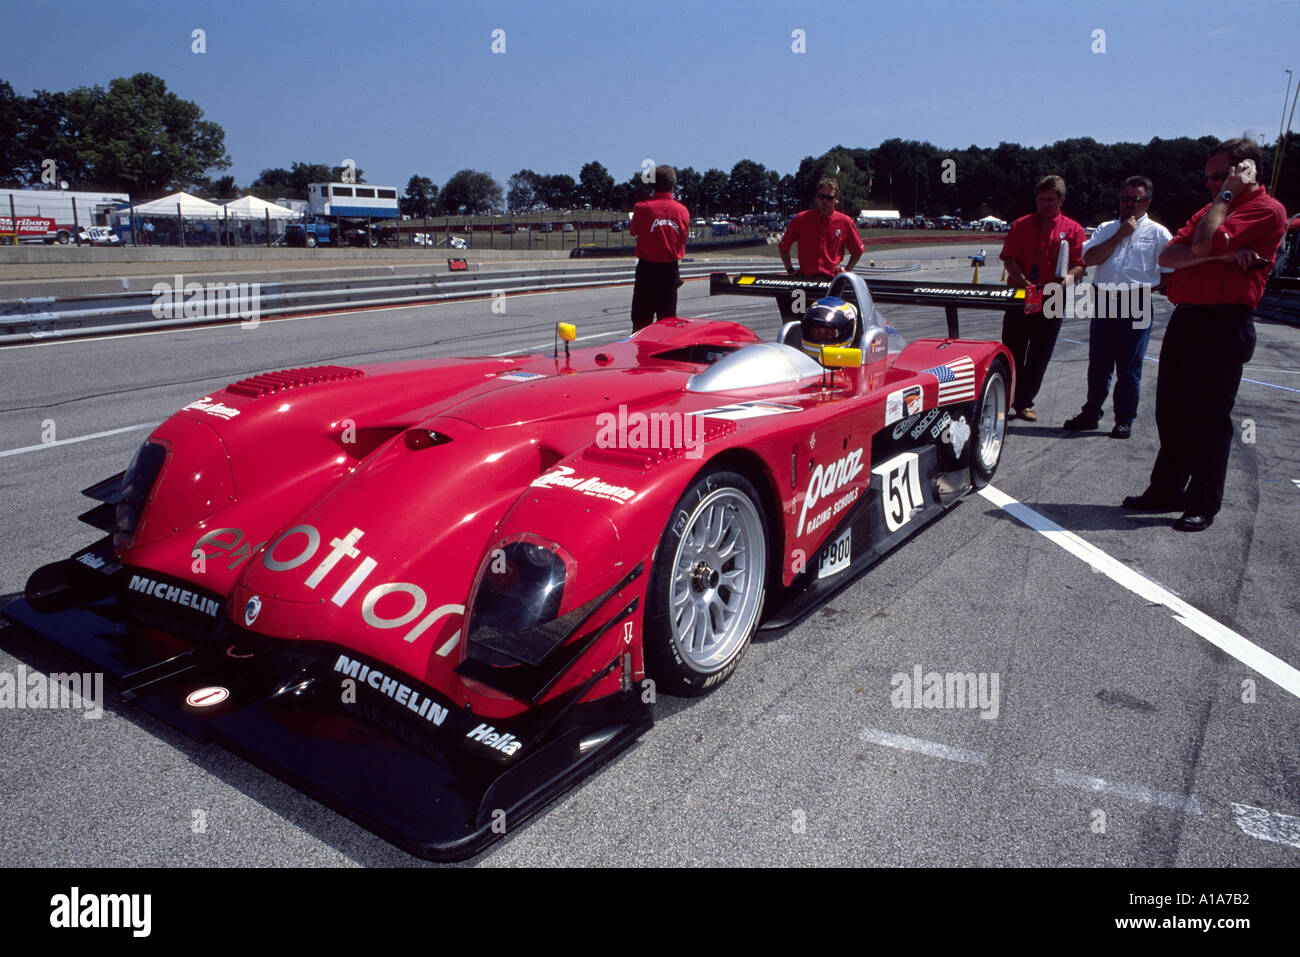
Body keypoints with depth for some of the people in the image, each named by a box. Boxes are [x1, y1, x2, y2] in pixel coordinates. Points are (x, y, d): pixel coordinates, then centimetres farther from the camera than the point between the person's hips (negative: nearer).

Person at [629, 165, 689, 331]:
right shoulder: (683, 211, -3)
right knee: (668, 319, 10)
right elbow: (683, 240, 7)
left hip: (647, 269, -2)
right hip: (670, 270, 2)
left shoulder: (642, 207, -10)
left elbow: (633, 231, 4)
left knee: (641, 320, 4)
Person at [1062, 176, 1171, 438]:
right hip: (1103, 301, 3)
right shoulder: (1106, 229, 14)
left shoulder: (1157, 233, 5)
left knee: (1129, 368, 1)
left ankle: (1125, 420, 11)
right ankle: (1091, 414, 21)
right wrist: (1120, 235, -6)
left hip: (1136, 305, -3)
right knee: (1098, 364, 10)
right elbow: (1089, 258, -3)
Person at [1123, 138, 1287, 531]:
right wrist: (1220, 254, -11)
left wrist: (1228, 193, -7)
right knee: (1171, 413, 12)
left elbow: (1203, 242, -20)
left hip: (1223, 326, -8)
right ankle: (1167, 491, 23)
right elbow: (1167, 256, 4)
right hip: (1185, 321, 8)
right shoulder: (1212, 210, 20)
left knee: (1209, 418, -4)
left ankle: (1204, 504, 6)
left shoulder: (1267, 210, -6)